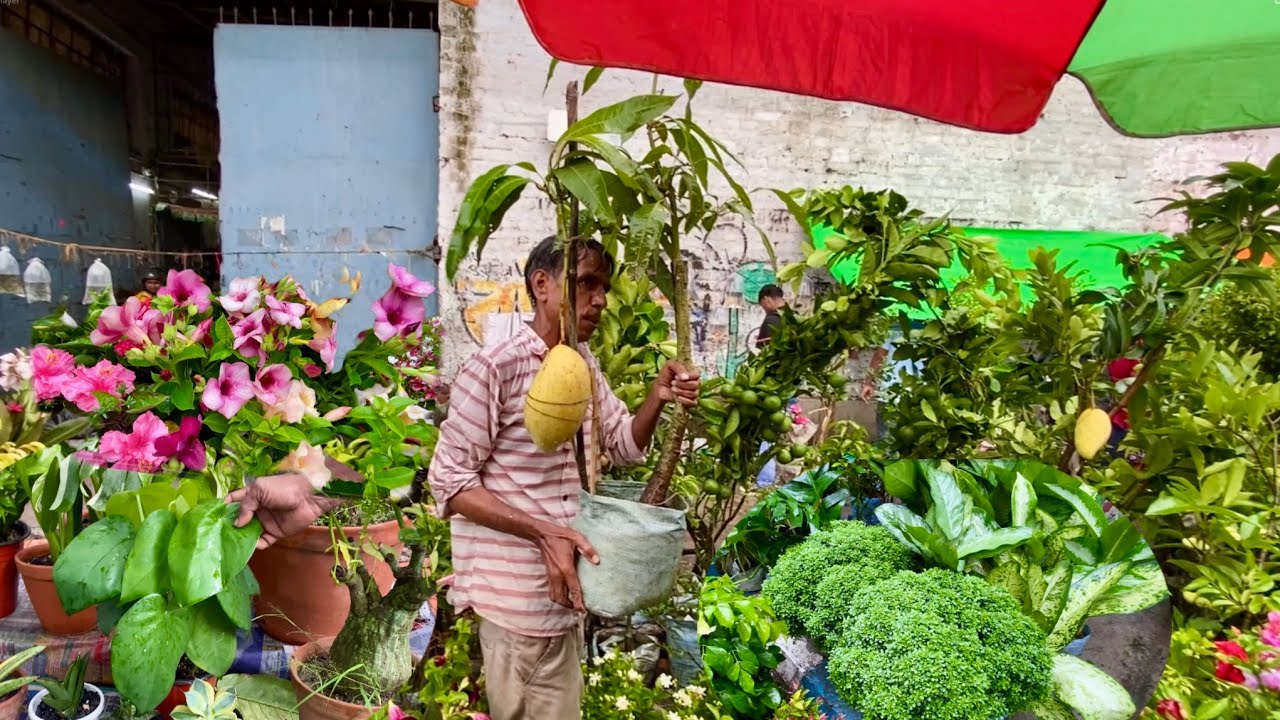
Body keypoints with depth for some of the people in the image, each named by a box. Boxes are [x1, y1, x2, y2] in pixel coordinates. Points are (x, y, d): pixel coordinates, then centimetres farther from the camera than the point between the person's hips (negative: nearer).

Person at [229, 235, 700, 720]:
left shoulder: (586, 367, 7)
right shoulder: (494, 368, -18)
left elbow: (625, 446, 14)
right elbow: (449, 480, -16)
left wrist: (658, 399, -6)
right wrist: (542, 532, -24)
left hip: (565, 585, 8)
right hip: (514, 590, -8)